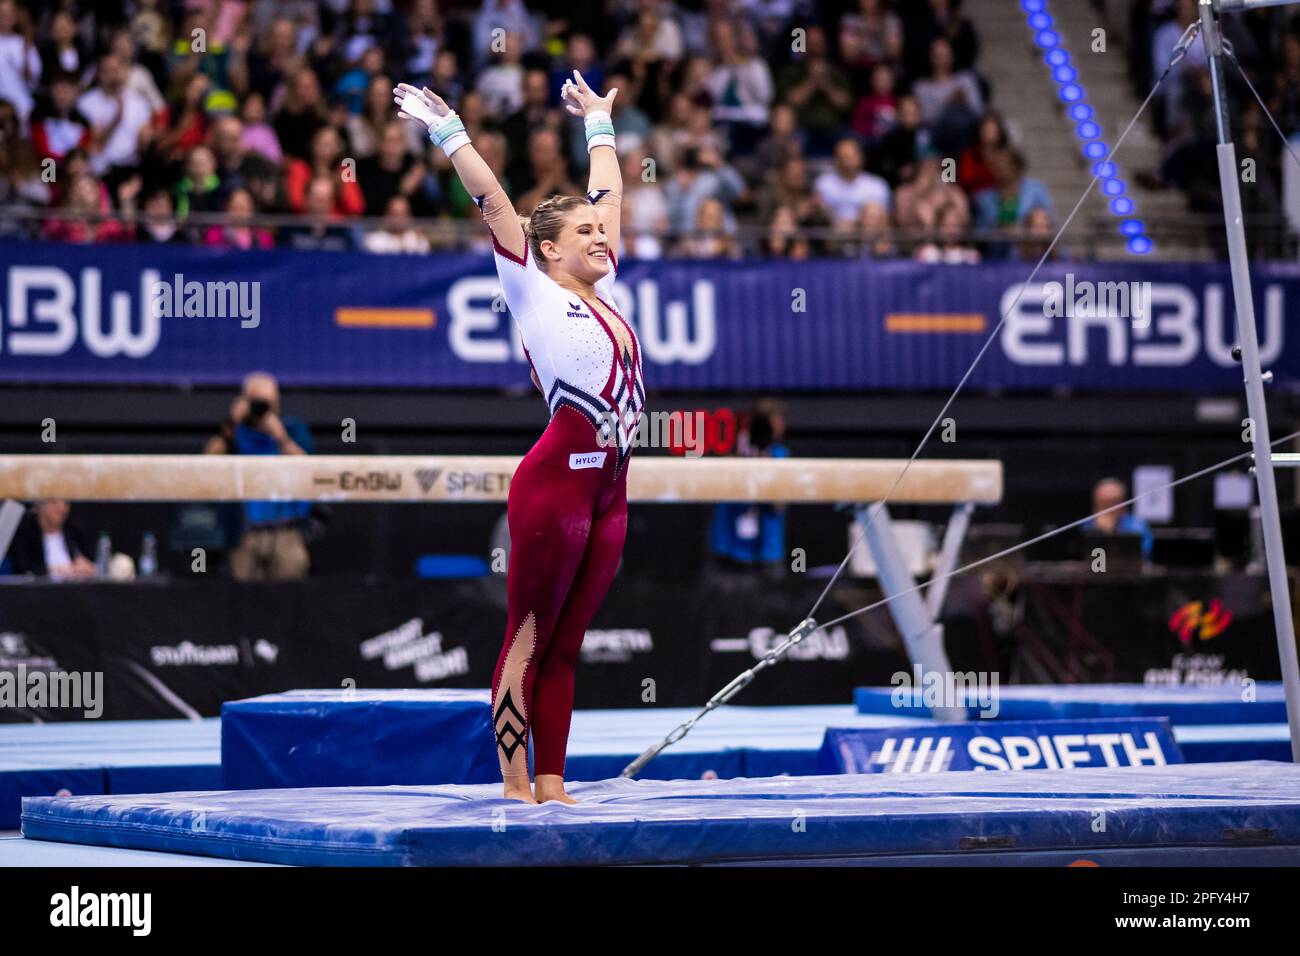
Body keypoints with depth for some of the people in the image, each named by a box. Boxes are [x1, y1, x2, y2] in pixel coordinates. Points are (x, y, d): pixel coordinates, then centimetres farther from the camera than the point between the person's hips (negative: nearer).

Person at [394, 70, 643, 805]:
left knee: (566, 643, 9)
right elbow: (492, 200, -1)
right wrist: (450, 134, 3)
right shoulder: (535, 294, 1)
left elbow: (609, 194, 28)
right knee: (530, 636, -2)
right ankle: (514, 786, 1)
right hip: (557, 480, -7)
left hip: (609, 489, 7)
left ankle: (552, 785, 10)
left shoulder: (603, 293, 17)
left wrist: (600, 125, 36)